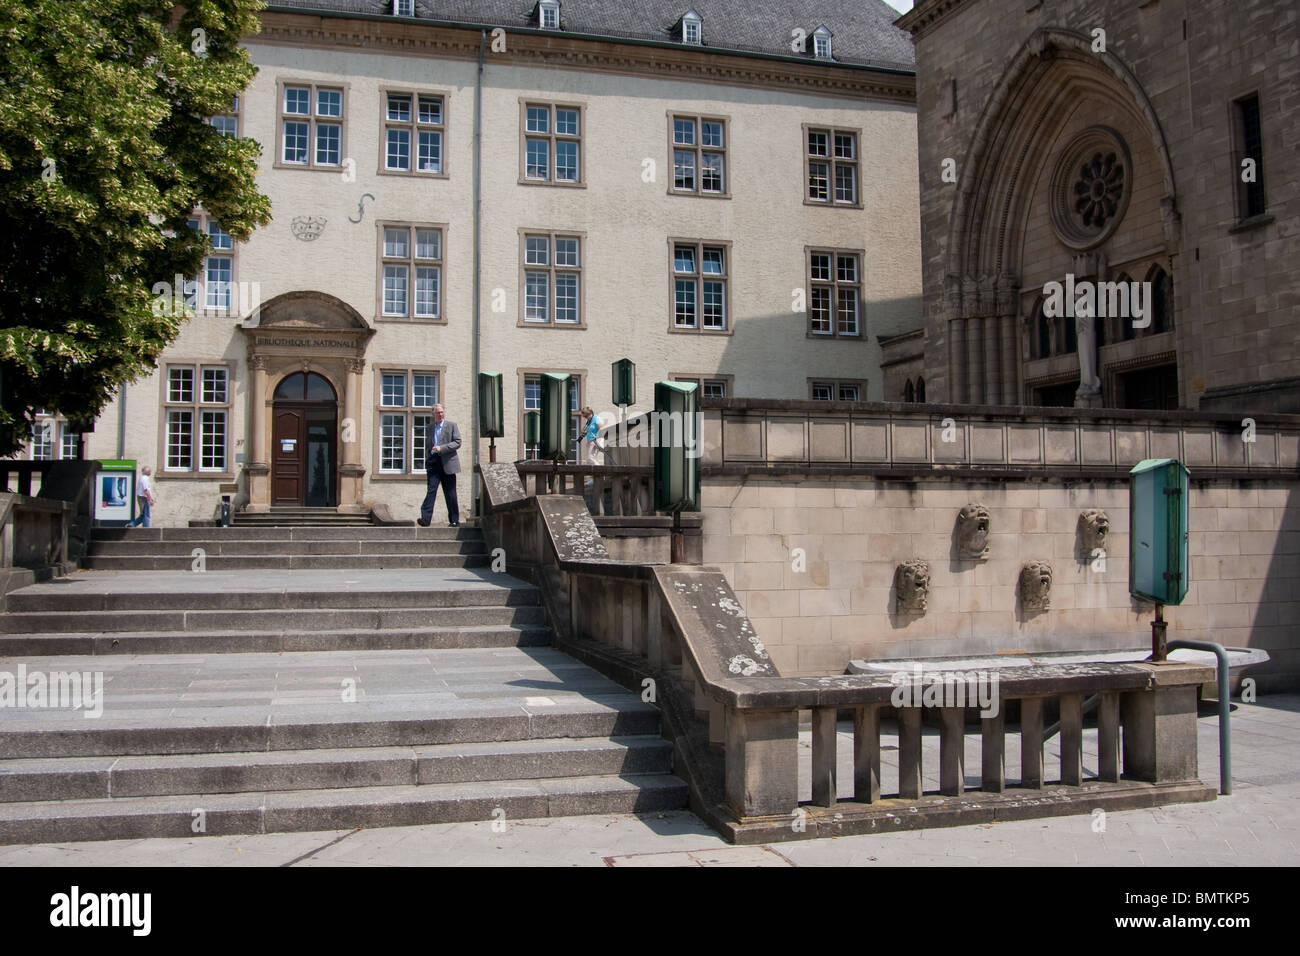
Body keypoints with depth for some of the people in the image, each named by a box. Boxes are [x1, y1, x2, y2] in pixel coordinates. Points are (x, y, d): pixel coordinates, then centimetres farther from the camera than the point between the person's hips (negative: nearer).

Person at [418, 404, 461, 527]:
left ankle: (454, 520, 8)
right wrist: (427, 466, 15)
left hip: (447, 463, -2)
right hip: (433, 462, 2)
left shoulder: (451, 425, 6)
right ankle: (425, 518, -17)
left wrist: (441, 448, -14)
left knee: (450, 493, 1)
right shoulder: (429, 428, 17)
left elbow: (457, 442, -3)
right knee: (431, 490, -10)